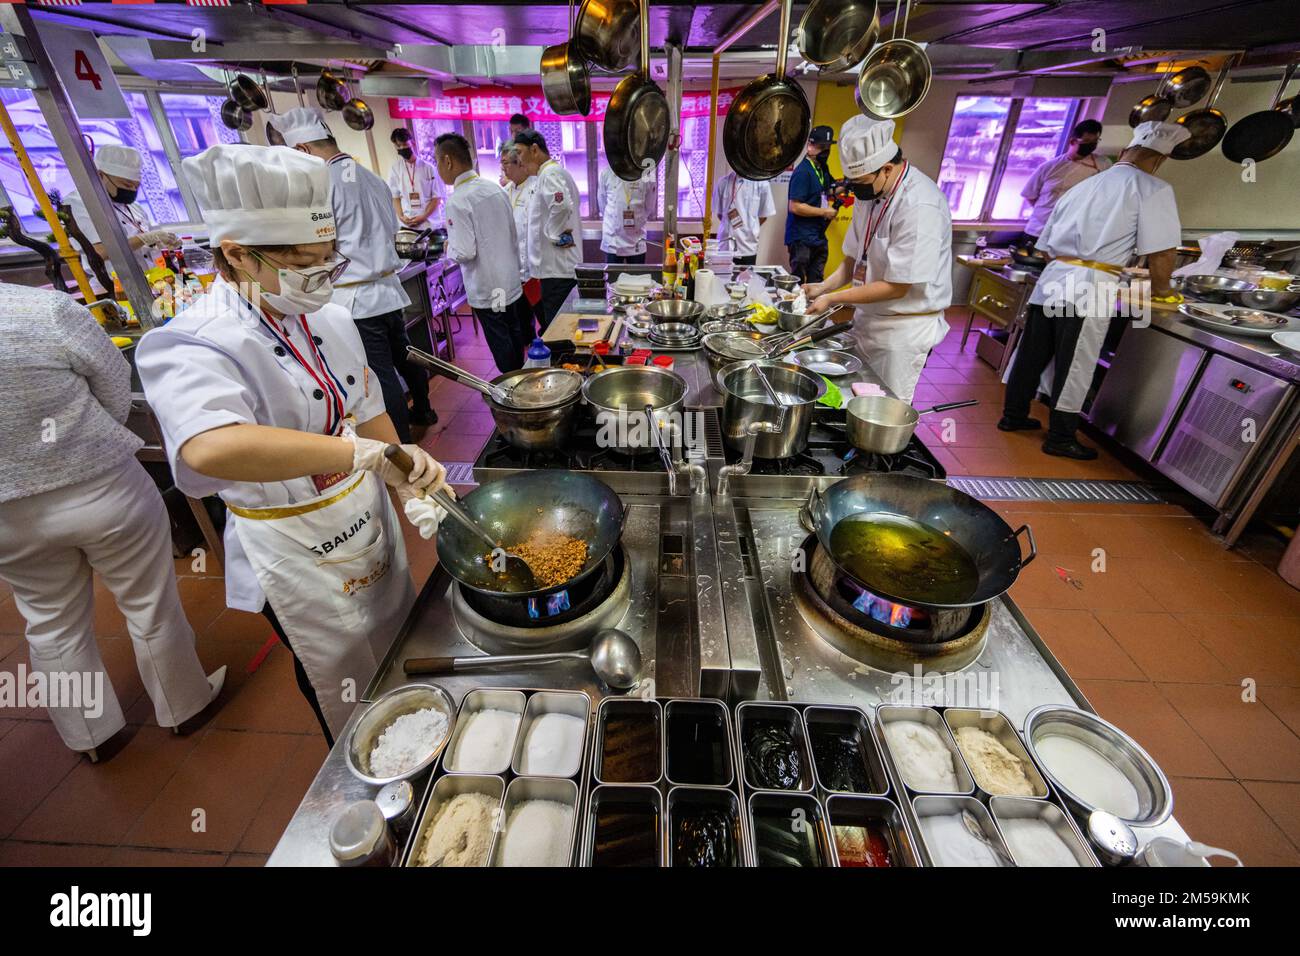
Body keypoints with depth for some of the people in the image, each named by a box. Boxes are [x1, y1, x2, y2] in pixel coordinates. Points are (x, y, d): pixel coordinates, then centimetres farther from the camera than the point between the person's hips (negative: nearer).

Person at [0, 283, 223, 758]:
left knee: (52, 625, 21)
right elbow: (118, 392, -7)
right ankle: (183, 704, 34)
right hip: (104, 490, -3)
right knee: (150, 607, 15)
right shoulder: (49, 308, -21)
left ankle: (89, 734, 39)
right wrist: (86, 447, 10)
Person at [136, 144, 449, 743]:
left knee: (400, 645, 29)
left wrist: (407, 487, -1)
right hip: (296, 550, -7)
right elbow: (209, 447, -47)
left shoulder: (328, 318, -1)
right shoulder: (191, 349, -25)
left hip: (366, 516, 7)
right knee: (351, 695, 16)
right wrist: (369, 451, -52)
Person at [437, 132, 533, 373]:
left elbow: (464, 252, -21)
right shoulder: (496, 188, 4)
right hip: (512, 284, 7)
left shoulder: (457, 202, -17)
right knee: (518, 347, 18)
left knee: (506, 359, 6)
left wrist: (448, 249, 1)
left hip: (487, 292, -7)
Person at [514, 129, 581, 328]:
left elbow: (561, 206, -31)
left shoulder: (550, 173, -12)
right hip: (562, 266, 10)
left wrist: (554, 235, -18)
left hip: (556, 268, -10)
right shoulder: (554, 171, 20)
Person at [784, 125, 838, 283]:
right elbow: (795, 206, -20)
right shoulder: (803, 171, -12)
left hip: (819, 237, 8)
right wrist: (825, 212, -14)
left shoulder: (823, 169, 13)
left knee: (816, 283, 11)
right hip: (801, 239, -8)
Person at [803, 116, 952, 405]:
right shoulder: (870, 194, 4)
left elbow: (897, 287, -23)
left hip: (903, 327, -8)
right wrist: (825, 286, -4)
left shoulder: (920, 207, -24)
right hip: (868, 317, 8)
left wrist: (832, 298, -20)